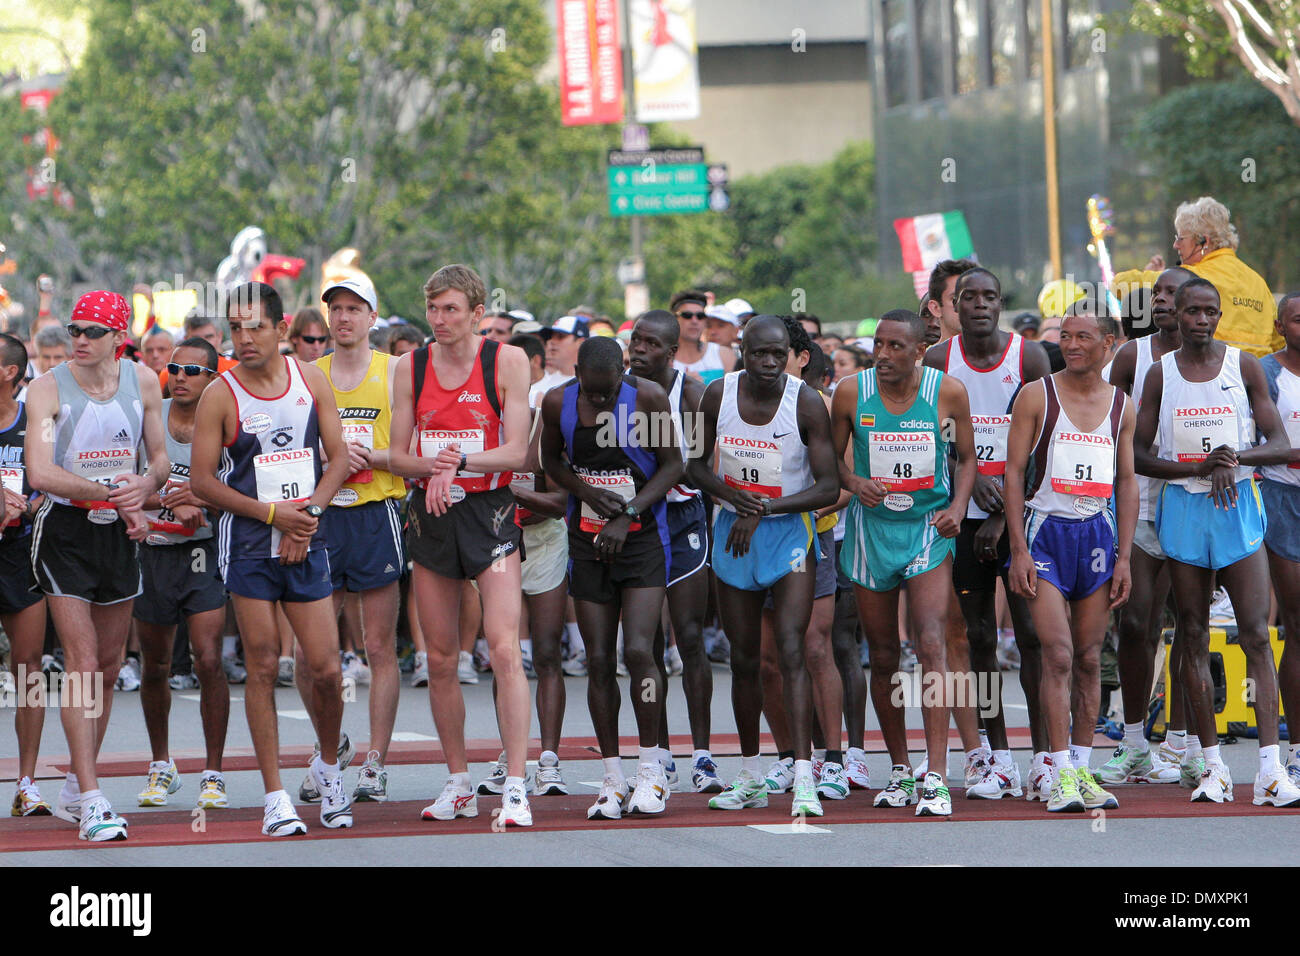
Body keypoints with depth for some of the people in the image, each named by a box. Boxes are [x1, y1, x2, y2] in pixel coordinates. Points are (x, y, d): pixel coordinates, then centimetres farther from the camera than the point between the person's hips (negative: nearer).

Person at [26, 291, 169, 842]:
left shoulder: (142, 382, 2)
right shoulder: (48, 389, -12)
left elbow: (159, 457, 12)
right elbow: (41, 473, -22)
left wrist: (146, 484, -12)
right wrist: (115, 495, -22)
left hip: (119, 532, 5)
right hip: (65, 532, -5)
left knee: (108, 667, 10)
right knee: (83, 665, -13)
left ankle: (74, 790, 25)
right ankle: (90, 802, -14)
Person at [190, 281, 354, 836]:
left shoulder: (311, 380, 4)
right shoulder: (220, 396, -6)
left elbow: (339, 457, 9)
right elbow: (201, 480, -7)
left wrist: (310, 511, -7)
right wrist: (271, 513, -13)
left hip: (306, 538, 3)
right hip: (249, 541, -3)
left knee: (326, 669, -1)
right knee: (263, 667, -3)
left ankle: (328, 765, 26)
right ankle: (275, 799, 2)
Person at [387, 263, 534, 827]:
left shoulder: (506, 362, -4)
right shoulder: (411, 367, 6)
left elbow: (516, 451, -8)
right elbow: (397, 455, 7)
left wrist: (459, 462, -22)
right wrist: (434, 466, -14)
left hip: (489, 511, -4)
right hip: (431, 515, 4)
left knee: (504, 649, -15)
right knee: (441, 659, 7)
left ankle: (515, 787, -16)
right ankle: (458, 785, 18)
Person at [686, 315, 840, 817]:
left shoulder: (807, 404, -14)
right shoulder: (718, 395, -5)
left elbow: (828, 487, -14)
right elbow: (696, 465, 5)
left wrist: (764, 509, -21)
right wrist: (731, 494, -15)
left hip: (789, 531, -4)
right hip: (733, 531, 4)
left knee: (790, 648, -18)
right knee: (743, 658, 10)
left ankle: (803, 778, -24)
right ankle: (751, 778, 24)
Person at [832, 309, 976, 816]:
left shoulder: (948, 392, -7)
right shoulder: (851, 392, -6)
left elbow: (967, 458, 7)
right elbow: (831, 457, 6)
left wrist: (958, 507, -10)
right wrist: (854, 482, -15)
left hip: (928, 528, -2)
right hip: (871, 529, 2)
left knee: (931, 645, -17)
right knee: (883, 656, 9)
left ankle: (936, 778, -21)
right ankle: (899, 770, 26)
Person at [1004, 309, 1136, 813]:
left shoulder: (1121, 406, 8)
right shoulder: (1036, 397, -2)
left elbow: (1126, 482, 11)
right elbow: (1014, 472, -3)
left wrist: (1124, 557, 4)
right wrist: (1018, 549, -11)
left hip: (1098, 532, 4)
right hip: (1045, 530, -4)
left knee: (1089, 659, 5)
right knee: (1058, 656, -12)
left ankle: (1083, 769, 11)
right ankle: (1062, 776, -13)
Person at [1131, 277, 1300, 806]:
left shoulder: (1244, 365, 2)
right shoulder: (1161, 373, 4)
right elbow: (1137, 453, 3)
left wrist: (1234, 458, -18)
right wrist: (1200, 467, -12)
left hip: (1238, 505, -1)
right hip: (1183, 506, 1)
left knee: (1256, 634, -10)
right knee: (1194, 637, 2)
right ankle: (1212, 765, 8)